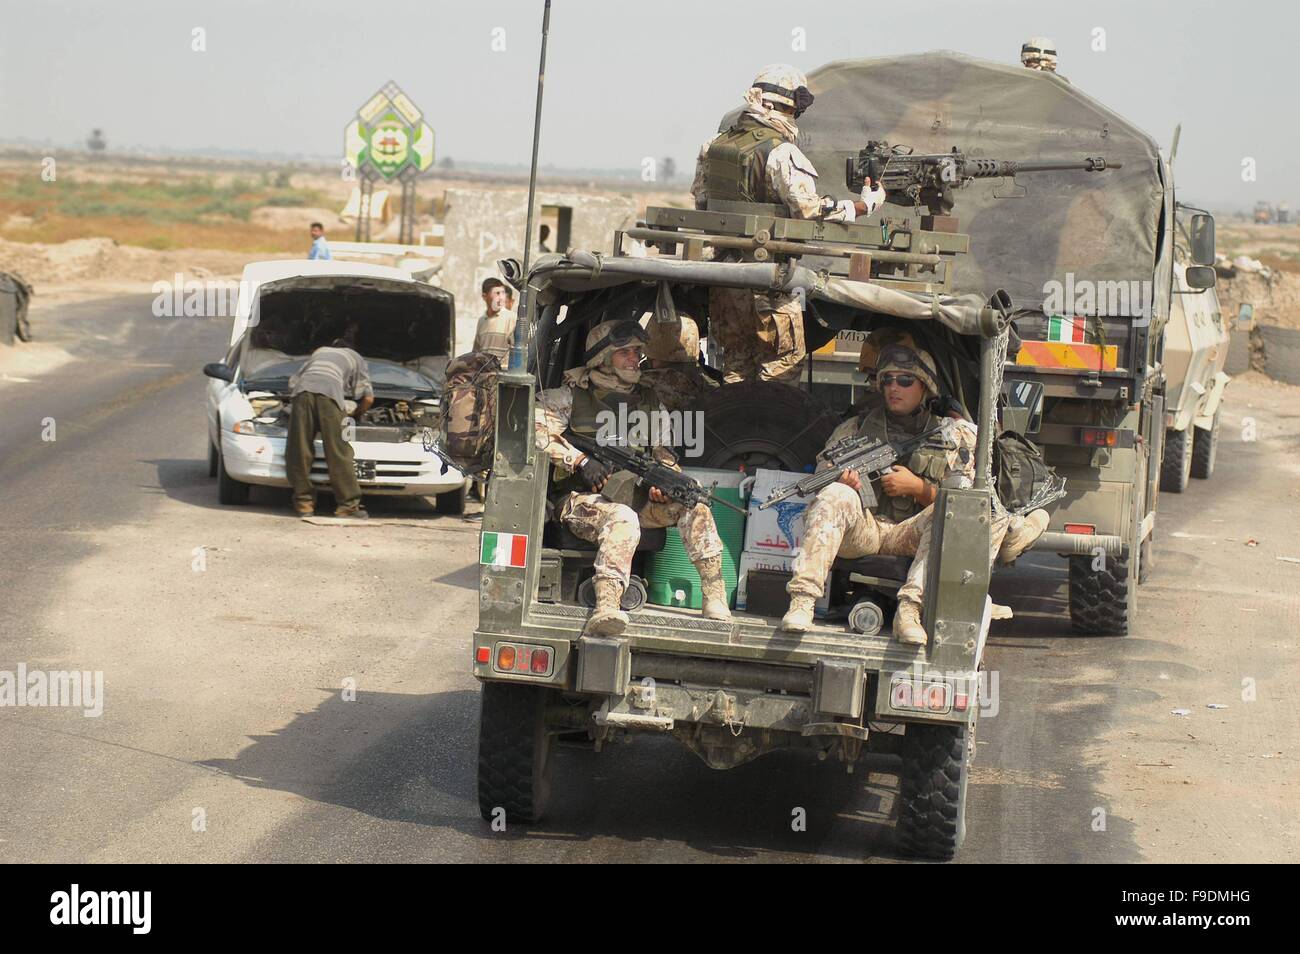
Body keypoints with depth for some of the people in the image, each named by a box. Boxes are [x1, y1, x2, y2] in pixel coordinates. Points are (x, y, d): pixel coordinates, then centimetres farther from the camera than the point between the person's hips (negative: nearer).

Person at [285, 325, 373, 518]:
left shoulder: (318, 352, 40)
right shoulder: (356, 359, 32)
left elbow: (292, 382, 35)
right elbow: (368, 397, 21)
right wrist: (355, 413, 39)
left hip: (302, 392, 2)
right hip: (329, 393, -2)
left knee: (299, 451, 5)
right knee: (338, 453, -1)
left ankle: (304, 502, 5)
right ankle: (348, 504, -1)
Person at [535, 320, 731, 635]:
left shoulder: (648, 401, 17)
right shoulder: (570, 396, 2)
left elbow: (664, 451, 16)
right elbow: (537, 429, -10)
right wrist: (579, 460, -19)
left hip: (634, 496, 5)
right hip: (581, 499, -5)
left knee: (692, 503, -19)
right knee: (622, 519, -38)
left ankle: (716, 600, -24)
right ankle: (606, 608, -57)